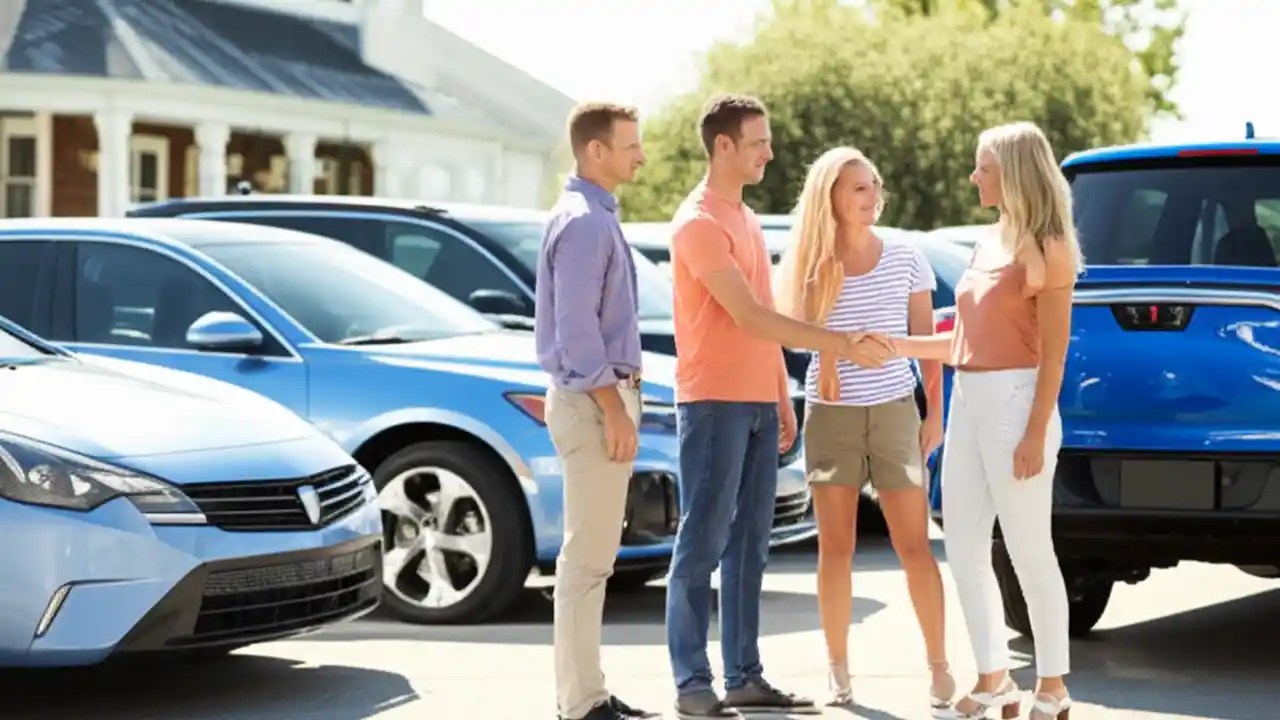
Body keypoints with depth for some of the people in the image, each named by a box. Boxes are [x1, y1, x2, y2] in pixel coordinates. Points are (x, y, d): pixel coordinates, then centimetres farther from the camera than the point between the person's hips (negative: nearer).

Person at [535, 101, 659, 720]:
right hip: (593, 399, -10)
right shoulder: (583, 223, -15)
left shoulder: (596, 217, 16)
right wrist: (614, 411, -20)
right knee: (586, 557, -7)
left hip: (602, 395, 10)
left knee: (592, 554, 12)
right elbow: (576, 329, -21)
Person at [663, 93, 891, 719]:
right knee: (703, 544, -6)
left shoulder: (747, 218, 17)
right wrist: (839, 344, -19)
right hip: (715, 403, -9)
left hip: (758, 403, 9)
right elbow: (749, 316, -18)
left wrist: (783, 399, 18)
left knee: (749, 546, 9)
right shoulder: (699, 222, -12)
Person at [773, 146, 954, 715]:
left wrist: (935, 411, 1)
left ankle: (939, 667, 4)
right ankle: (838, 671, 11)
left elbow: (926, 341, 6)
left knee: (914, 546, -2)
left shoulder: (906, 260, 2)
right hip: (832, 415, 0)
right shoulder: (813, 266, 2)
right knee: (835, 549, 4)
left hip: (895, 410, 0)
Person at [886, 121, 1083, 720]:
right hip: (967, 404, 8)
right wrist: (894, 345, 13)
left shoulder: (1045, 250, -9)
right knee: (963, 548, 9)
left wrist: (1036, 434, -17)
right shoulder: (988, 244, 14)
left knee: (1029, 553, -1)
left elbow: (1054, 353, -12)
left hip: (1014, 402, -8)